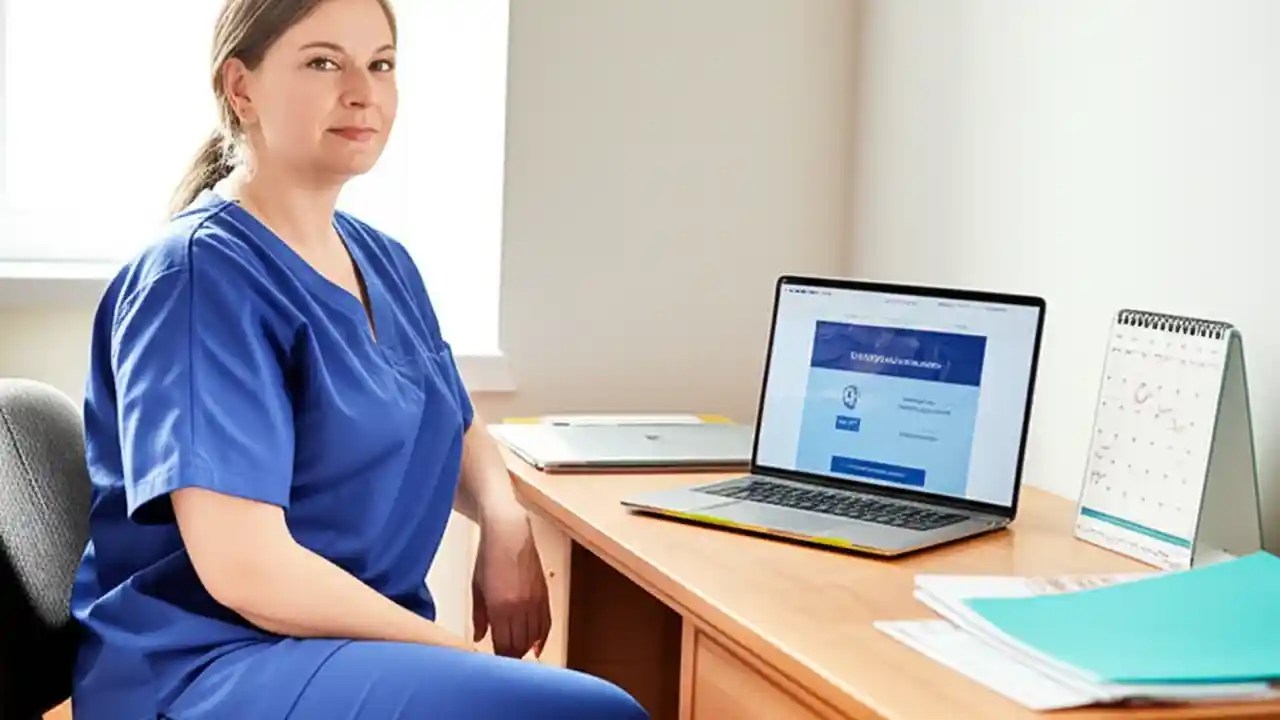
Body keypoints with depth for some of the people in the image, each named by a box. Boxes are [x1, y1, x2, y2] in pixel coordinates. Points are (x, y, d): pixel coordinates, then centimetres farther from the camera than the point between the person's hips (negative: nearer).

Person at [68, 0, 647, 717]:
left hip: (367, 642, 8)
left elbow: (460, 432, 23)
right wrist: (458, 655, -13)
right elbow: (245, 569, -22)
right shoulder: (199, 273, -15)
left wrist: (505, 522, -1)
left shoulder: (384, 262, 10)